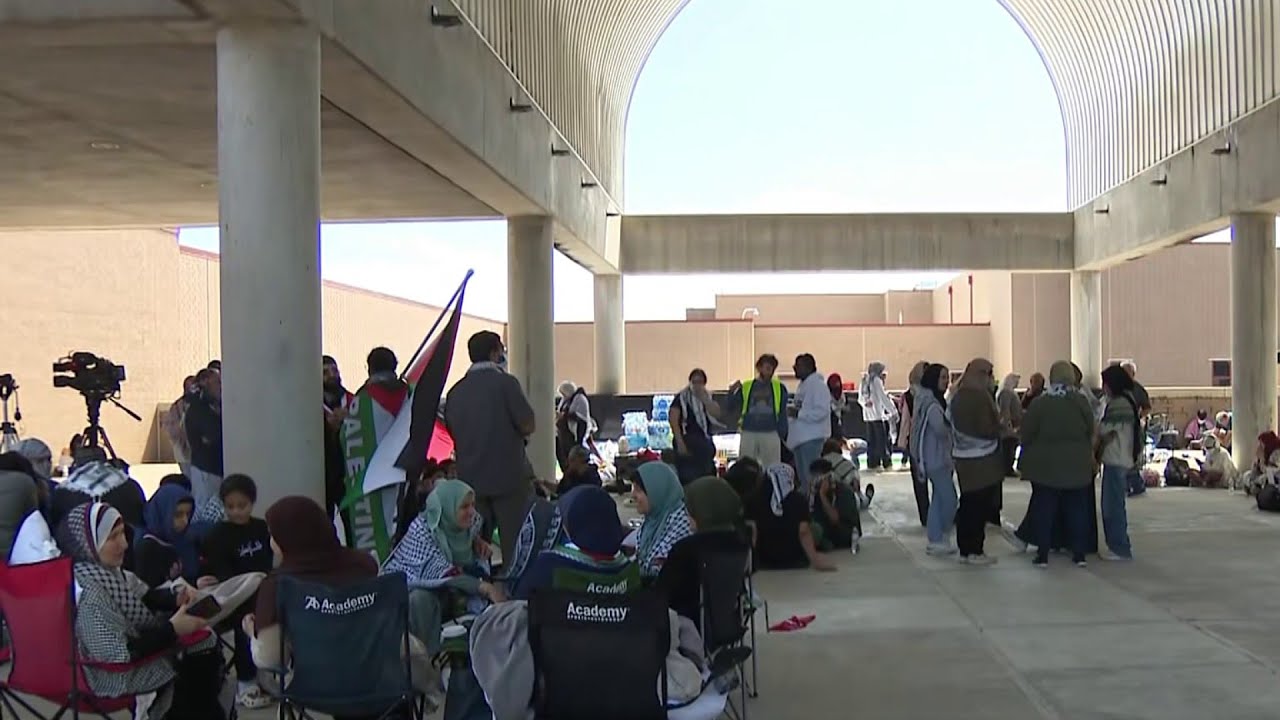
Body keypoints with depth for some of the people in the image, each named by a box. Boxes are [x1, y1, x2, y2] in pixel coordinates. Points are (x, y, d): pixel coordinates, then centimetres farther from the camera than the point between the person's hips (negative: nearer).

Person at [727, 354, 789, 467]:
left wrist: (782, 433, -4)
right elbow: (732, 407, 5)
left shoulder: (779, 388, 6)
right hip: (748, 433, 1)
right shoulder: (746, 387, 7)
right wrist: (732, 392, -11)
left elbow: (783, 413, 5)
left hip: (771, 434, -1)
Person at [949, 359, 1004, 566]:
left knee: (967, 504, 14)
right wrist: (1003, 428, -1)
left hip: (962, 458, 8)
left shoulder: (958, 396, 7)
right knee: (980, 506, 0)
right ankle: (975, 551, 3)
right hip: (982, 460, -8)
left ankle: (965, 549, 19)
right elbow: (988, 429, -20)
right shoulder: (980, 396, -18)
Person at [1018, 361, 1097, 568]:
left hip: (1045, 466, -2)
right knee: (1077, 510, 10)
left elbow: (1027, 434, -7)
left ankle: (1042, 554, 5)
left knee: (1044, 511, 5)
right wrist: (1087, 454, 17)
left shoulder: (1039, 403, -11)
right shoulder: (1081, 402, -5)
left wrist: (1025, 460, 6)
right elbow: (1091, 431, 2)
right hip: (1077, 466, 2)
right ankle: (1079, 553, 13)